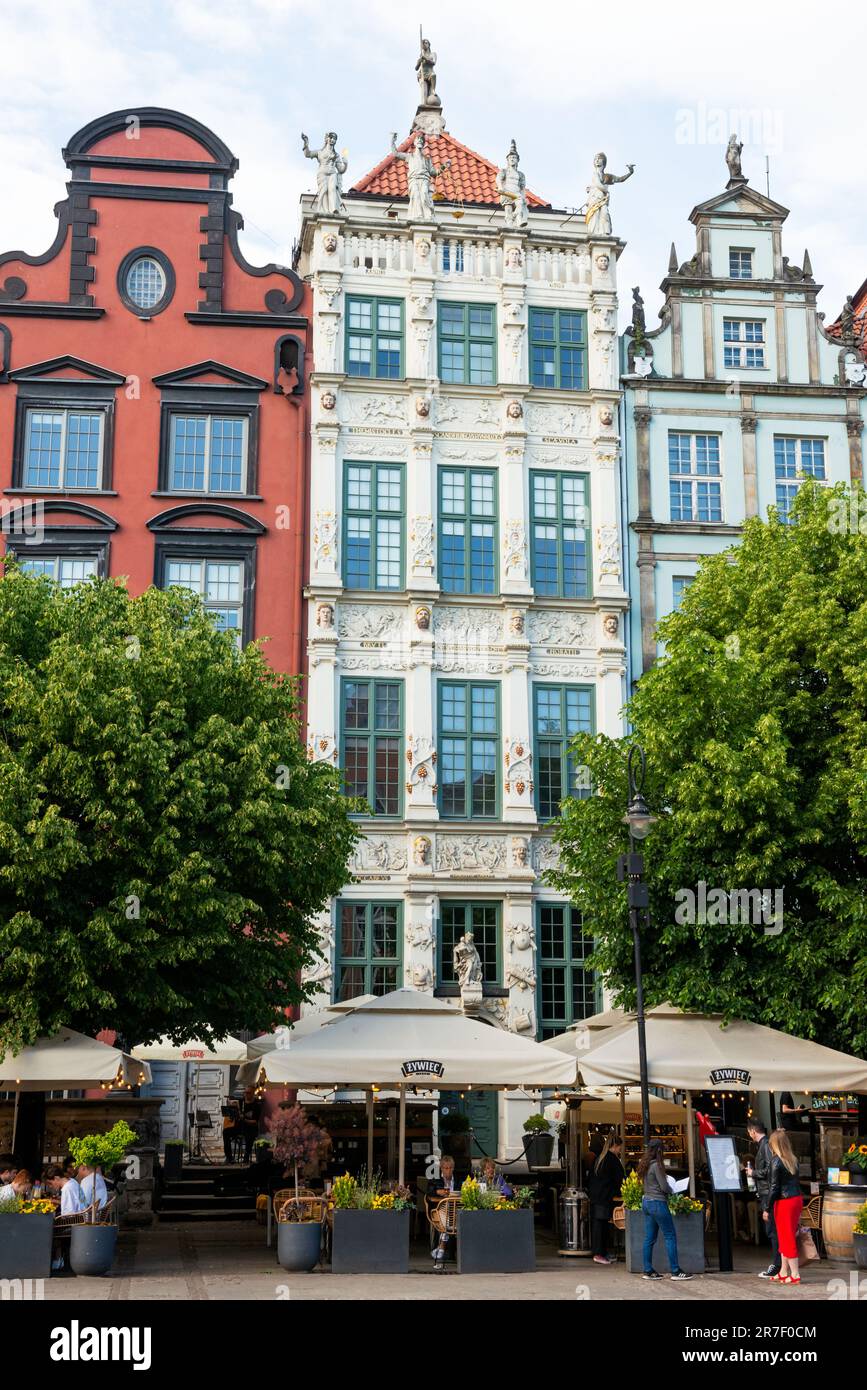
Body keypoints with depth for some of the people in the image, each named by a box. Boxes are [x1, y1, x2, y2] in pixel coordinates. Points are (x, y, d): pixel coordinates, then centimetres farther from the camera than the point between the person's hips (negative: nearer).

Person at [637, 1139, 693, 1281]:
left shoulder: (645, 1165, 10)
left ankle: (648, 1271, 11)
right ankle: (675, 1271, -1)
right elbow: (664, 1187, -15)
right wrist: (671, 1190, 5)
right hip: (658, 1203, -9)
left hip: (647, 1202, 9)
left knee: (649, 1238, 10)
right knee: (670, 1237, -2)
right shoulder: (656, 1165, -15)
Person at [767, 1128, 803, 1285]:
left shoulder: (776, 1161, -13)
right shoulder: (793, 1159, 7)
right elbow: (796, 1182, 11)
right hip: (797, 1199, 8)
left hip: (784, 1202, -7)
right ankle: (783, 1272, 23)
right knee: (785, 1238, 16)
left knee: (787, 1238, 1)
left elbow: (774, 1186, -14)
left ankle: (795, 1274, 3)